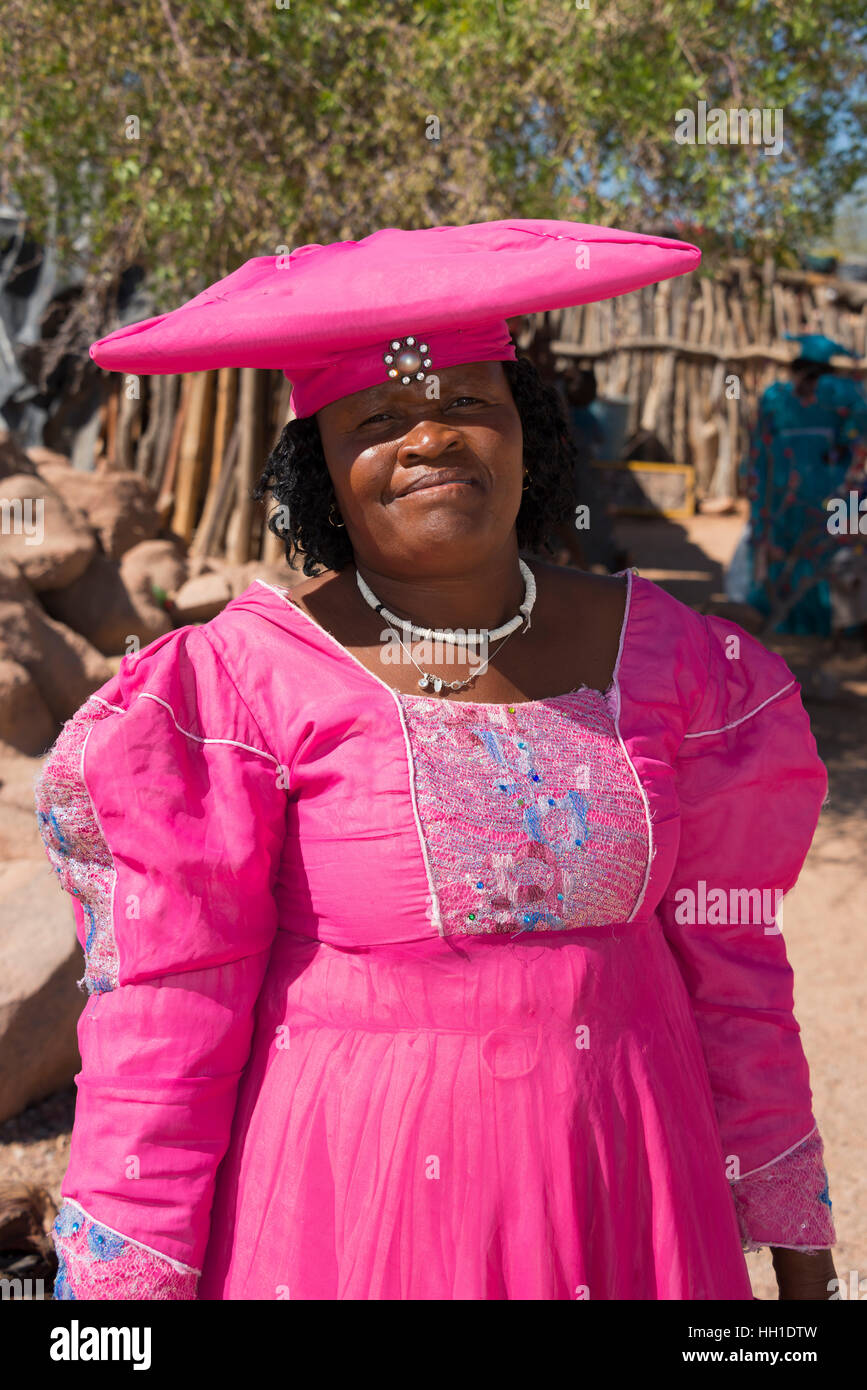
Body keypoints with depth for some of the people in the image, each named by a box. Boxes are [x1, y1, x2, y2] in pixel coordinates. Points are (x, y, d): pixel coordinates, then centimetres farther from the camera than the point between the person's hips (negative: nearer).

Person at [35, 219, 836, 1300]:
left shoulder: (660, 654, -2)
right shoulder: (248, 678, -13)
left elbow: (726, 953, 4)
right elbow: (167, 1001, -10)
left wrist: (790, 1218, 10)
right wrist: (125, 1269, -8)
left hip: (621, 1186, 4)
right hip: (354, 1192, -3)